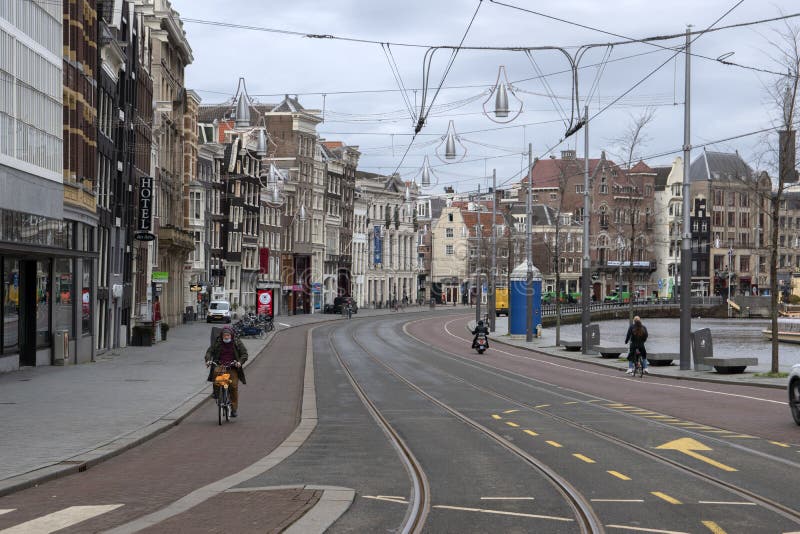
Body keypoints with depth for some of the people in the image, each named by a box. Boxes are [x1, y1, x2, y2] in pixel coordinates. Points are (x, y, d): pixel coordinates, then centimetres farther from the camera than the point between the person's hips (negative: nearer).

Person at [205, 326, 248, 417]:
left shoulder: (237, 342, 5)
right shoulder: (217, 342, 8)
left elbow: (244, 354, 2)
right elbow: (209, 351, 5)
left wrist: (240, 362, -17)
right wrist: (208, 360, -16)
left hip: (233, 367, 0)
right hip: (220, 365, 1)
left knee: (234, 386, -11)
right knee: (216, 372, -35)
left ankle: (234, 408, -1)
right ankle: (216, 391, -15)